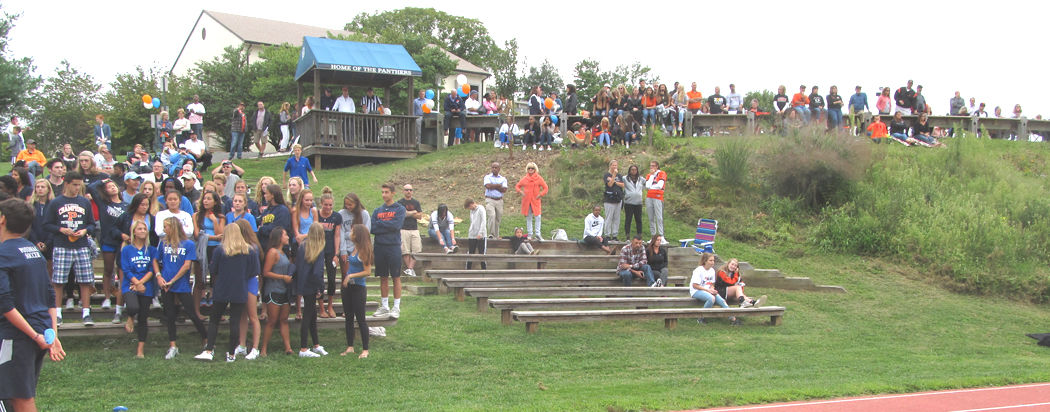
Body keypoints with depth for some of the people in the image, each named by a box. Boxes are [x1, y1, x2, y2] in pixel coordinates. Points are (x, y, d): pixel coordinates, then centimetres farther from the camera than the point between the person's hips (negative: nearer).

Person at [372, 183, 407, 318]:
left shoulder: (400, 209, 1)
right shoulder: (377, 210, 12)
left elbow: (396, 225, -14)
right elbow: (372, 229, 0)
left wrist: (380, 223, -6)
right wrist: (388, 226, -10)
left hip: (394, 247, -4)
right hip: (380, 247, 4)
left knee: (396, 277, -1)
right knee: (383, 278, 10)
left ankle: (396, 307, 4)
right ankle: (384, 306, 17)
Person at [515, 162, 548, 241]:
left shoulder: (539, 178, 3)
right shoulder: (524, 178, 7)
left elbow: (545, 188, 5)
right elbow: (517, 186, 16)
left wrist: (541, 194, -8)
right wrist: (520, 192, -2)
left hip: (536, 200, -2)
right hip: (526, 200, 2)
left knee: (538, 217, -11)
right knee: (528, 217, 7)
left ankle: (537, 234, -7)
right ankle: (530, 234, 14)